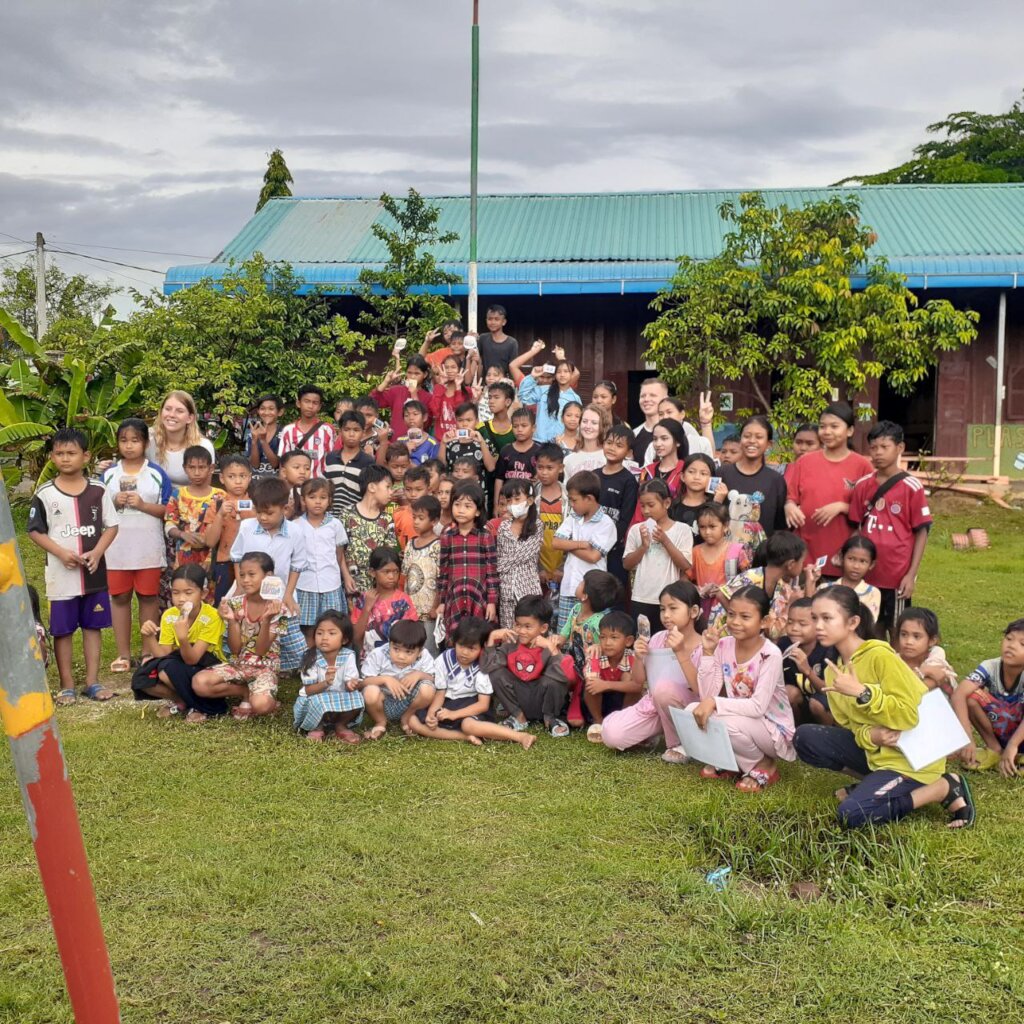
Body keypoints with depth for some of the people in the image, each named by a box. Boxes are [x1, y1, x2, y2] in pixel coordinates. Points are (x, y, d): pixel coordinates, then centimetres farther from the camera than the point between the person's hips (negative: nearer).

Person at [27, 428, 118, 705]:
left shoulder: (98, 491, -1)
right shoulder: (45, 494, -4)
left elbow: (111, 526, 2)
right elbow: (35, 531, -2)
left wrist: (97, 553, -13)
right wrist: (61, 553, -15)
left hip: (94, 572, 1)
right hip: (61, 574, -1)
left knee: (93, 626, 9)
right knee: (62, 630, 5)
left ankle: (92, 681, 18)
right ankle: (67, 685, 16)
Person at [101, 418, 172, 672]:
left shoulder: (157, 474, -2)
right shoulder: (108, 474, 5)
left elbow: (168, 510, -4)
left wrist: (142, 504, -17)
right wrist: (114, 503, -11)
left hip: (148, 548, -2)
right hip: (116, 548, 2)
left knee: (148, 597, 7)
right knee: (119, 597, 7)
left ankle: (148, 651, 17)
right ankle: (123, 654, 15)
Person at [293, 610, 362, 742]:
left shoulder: (348, 656, -13)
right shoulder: (312, 658, -18)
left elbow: (350, 683, -15)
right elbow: (308, 690, -20)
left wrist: (352, 684, -41)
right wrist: (325, 683, -40)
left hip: (341, 702, 2)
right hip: (314, 701, -2)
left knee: (356, 697, -27)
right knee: (319, 702, -36)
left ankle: (340, 726, 3)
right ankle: (316, 728, -1)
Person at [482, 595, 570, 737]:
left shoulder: (550, 645, -20)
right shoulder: (511, 642, -9)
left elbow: (564, 676, -37)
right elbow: (487, 667, -18)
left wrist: (551, 649, -40)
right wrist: (492, 638, -21)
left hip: (541, 701, -3)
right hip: (518, 700, 3)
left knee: (551, 680, -31)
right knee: (496, 674, -18)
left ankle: (550, 718, -1)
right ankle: (519, 717, 2)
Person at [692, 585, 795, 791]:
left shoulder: (770, 655, -21)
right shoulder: (723, 646, -6)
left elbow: (758, 707, -28)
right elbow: (707, 696, -11)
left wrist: (714, 703, -34)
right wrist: (708, 652, -18)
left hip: (774, 731, -5)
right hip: (740, 721, 5)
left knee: (727, 722, -33)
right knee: (694, 711, -18)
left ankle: (763, 766, -4)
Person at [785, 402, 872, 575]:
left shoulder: (861, 465, 0)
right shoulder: (804, 462, 7)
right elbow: (790, 497, 11)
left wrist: (842, 507, -15)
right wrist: (790, 507, -11)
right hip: (806, 552, 2)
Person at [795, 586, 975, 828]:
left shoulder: (879, 655, -18)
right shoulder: (833, 671, 4)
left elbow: (909, 714, -21)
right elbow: (850, 724, 6)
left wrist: (861, 692, -29)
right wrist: (870, 736, -16)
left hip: (912, 758, -7)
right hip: (875, 751, 7)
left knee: (851, 814, -22)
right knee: (806, 738, -7)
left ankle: (945, 787, -5)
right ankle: (873, 781, 6)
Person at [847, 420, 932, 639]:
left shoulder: (912, 487, -7)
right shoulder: (862, 486, 3)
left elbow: (921, 532, -5)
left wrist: (911, 574, -10)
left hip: (898, 576, -3)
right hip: (867, 574, 4)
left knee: (897, 630, 7)